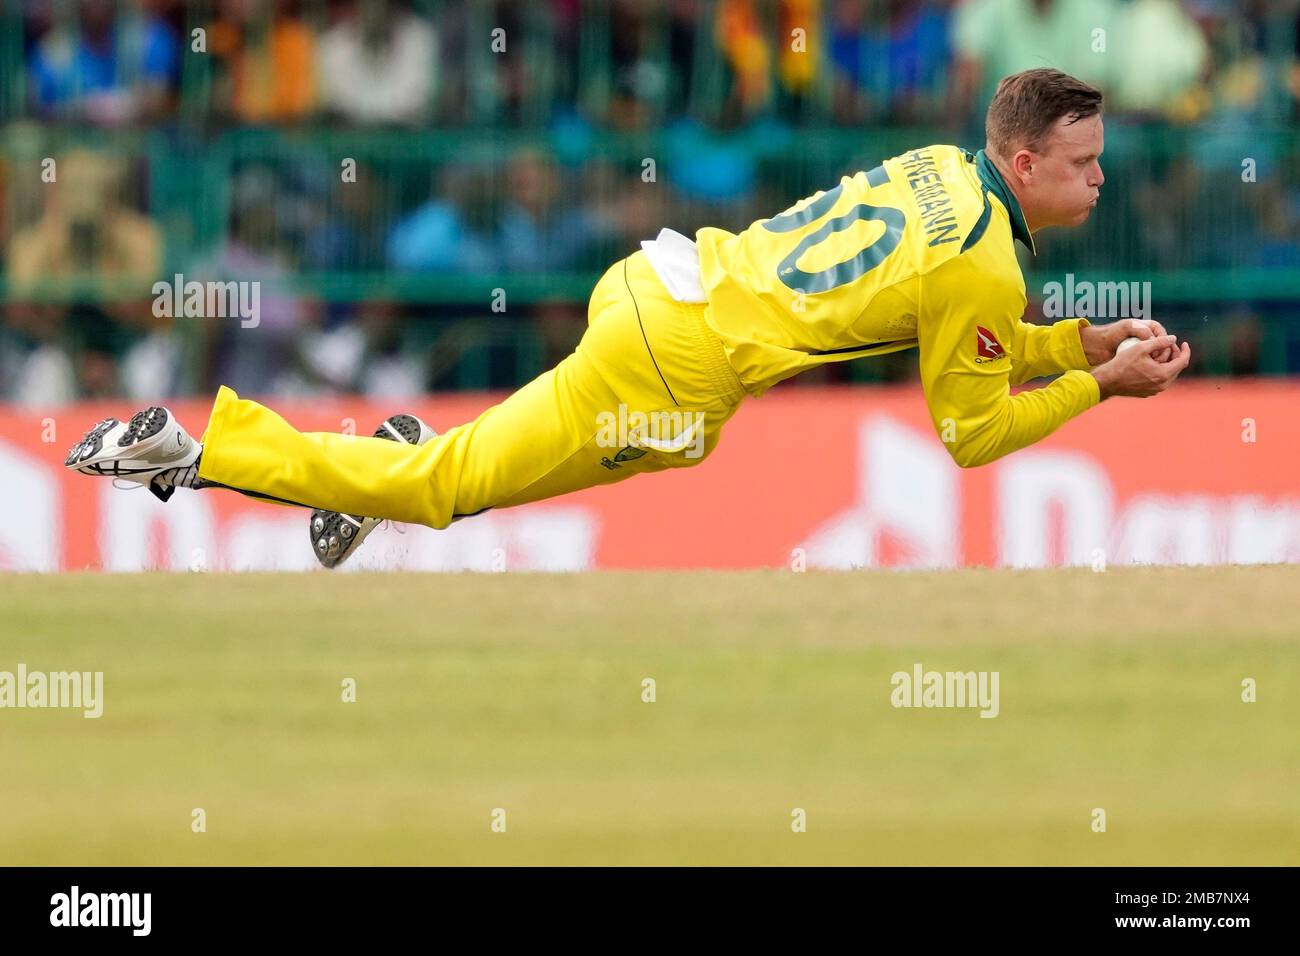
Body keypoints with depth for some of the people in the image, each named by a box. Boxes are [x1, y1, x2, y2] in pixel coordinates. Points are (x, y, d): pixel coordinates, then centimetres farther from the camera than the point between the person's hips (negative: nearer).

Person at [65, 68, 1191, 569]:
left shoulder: (942, 168, 12)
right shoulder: (985, 268, -14)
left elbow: (960, 340, 25)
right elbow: (972, 431, -5)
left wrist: (1086, 339, 17)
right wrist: (1100, 386, 3)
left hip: (662, 276, 8)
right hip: (670, 366, -8)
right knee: (450, 487, 2)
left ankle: (415, 449, 23)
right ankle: (192, 444, 0)